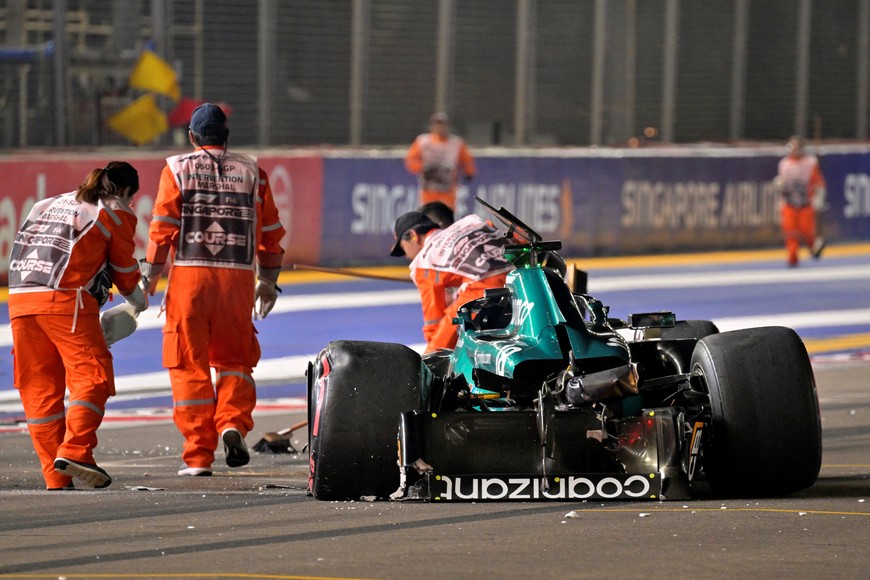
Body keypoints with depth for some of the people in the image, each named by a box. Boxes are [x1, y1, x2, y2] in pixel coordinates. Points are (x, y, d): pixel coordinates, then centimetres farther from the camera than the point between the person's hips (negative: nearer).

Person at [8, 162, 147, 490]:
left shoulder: (47, 205, 30)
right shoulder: (117, 213, 12)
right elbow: (123, 267, 17)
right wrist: (137, 299, 37)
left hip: (20, 299, 6)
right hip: (66, 302, -6)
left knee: (39, 387, 7)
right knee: (92, 376, -3)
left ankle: (55, 477, 5)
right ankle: (74, 451, -22)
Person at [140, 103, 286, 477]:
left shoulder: (177, 170, 3)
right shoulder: (251, 172, 11)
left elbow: (162, 228, -3)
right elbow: (270, 232, 12)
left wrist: (151, 274, 7)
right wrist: (268, 281, 22)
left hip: (189, 276, -2)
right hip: (237, 278, 2)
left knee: (190, 365, 4)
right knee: (235, 359, 15)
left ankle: (198, 456, 0)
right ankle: (232, 424, -12)